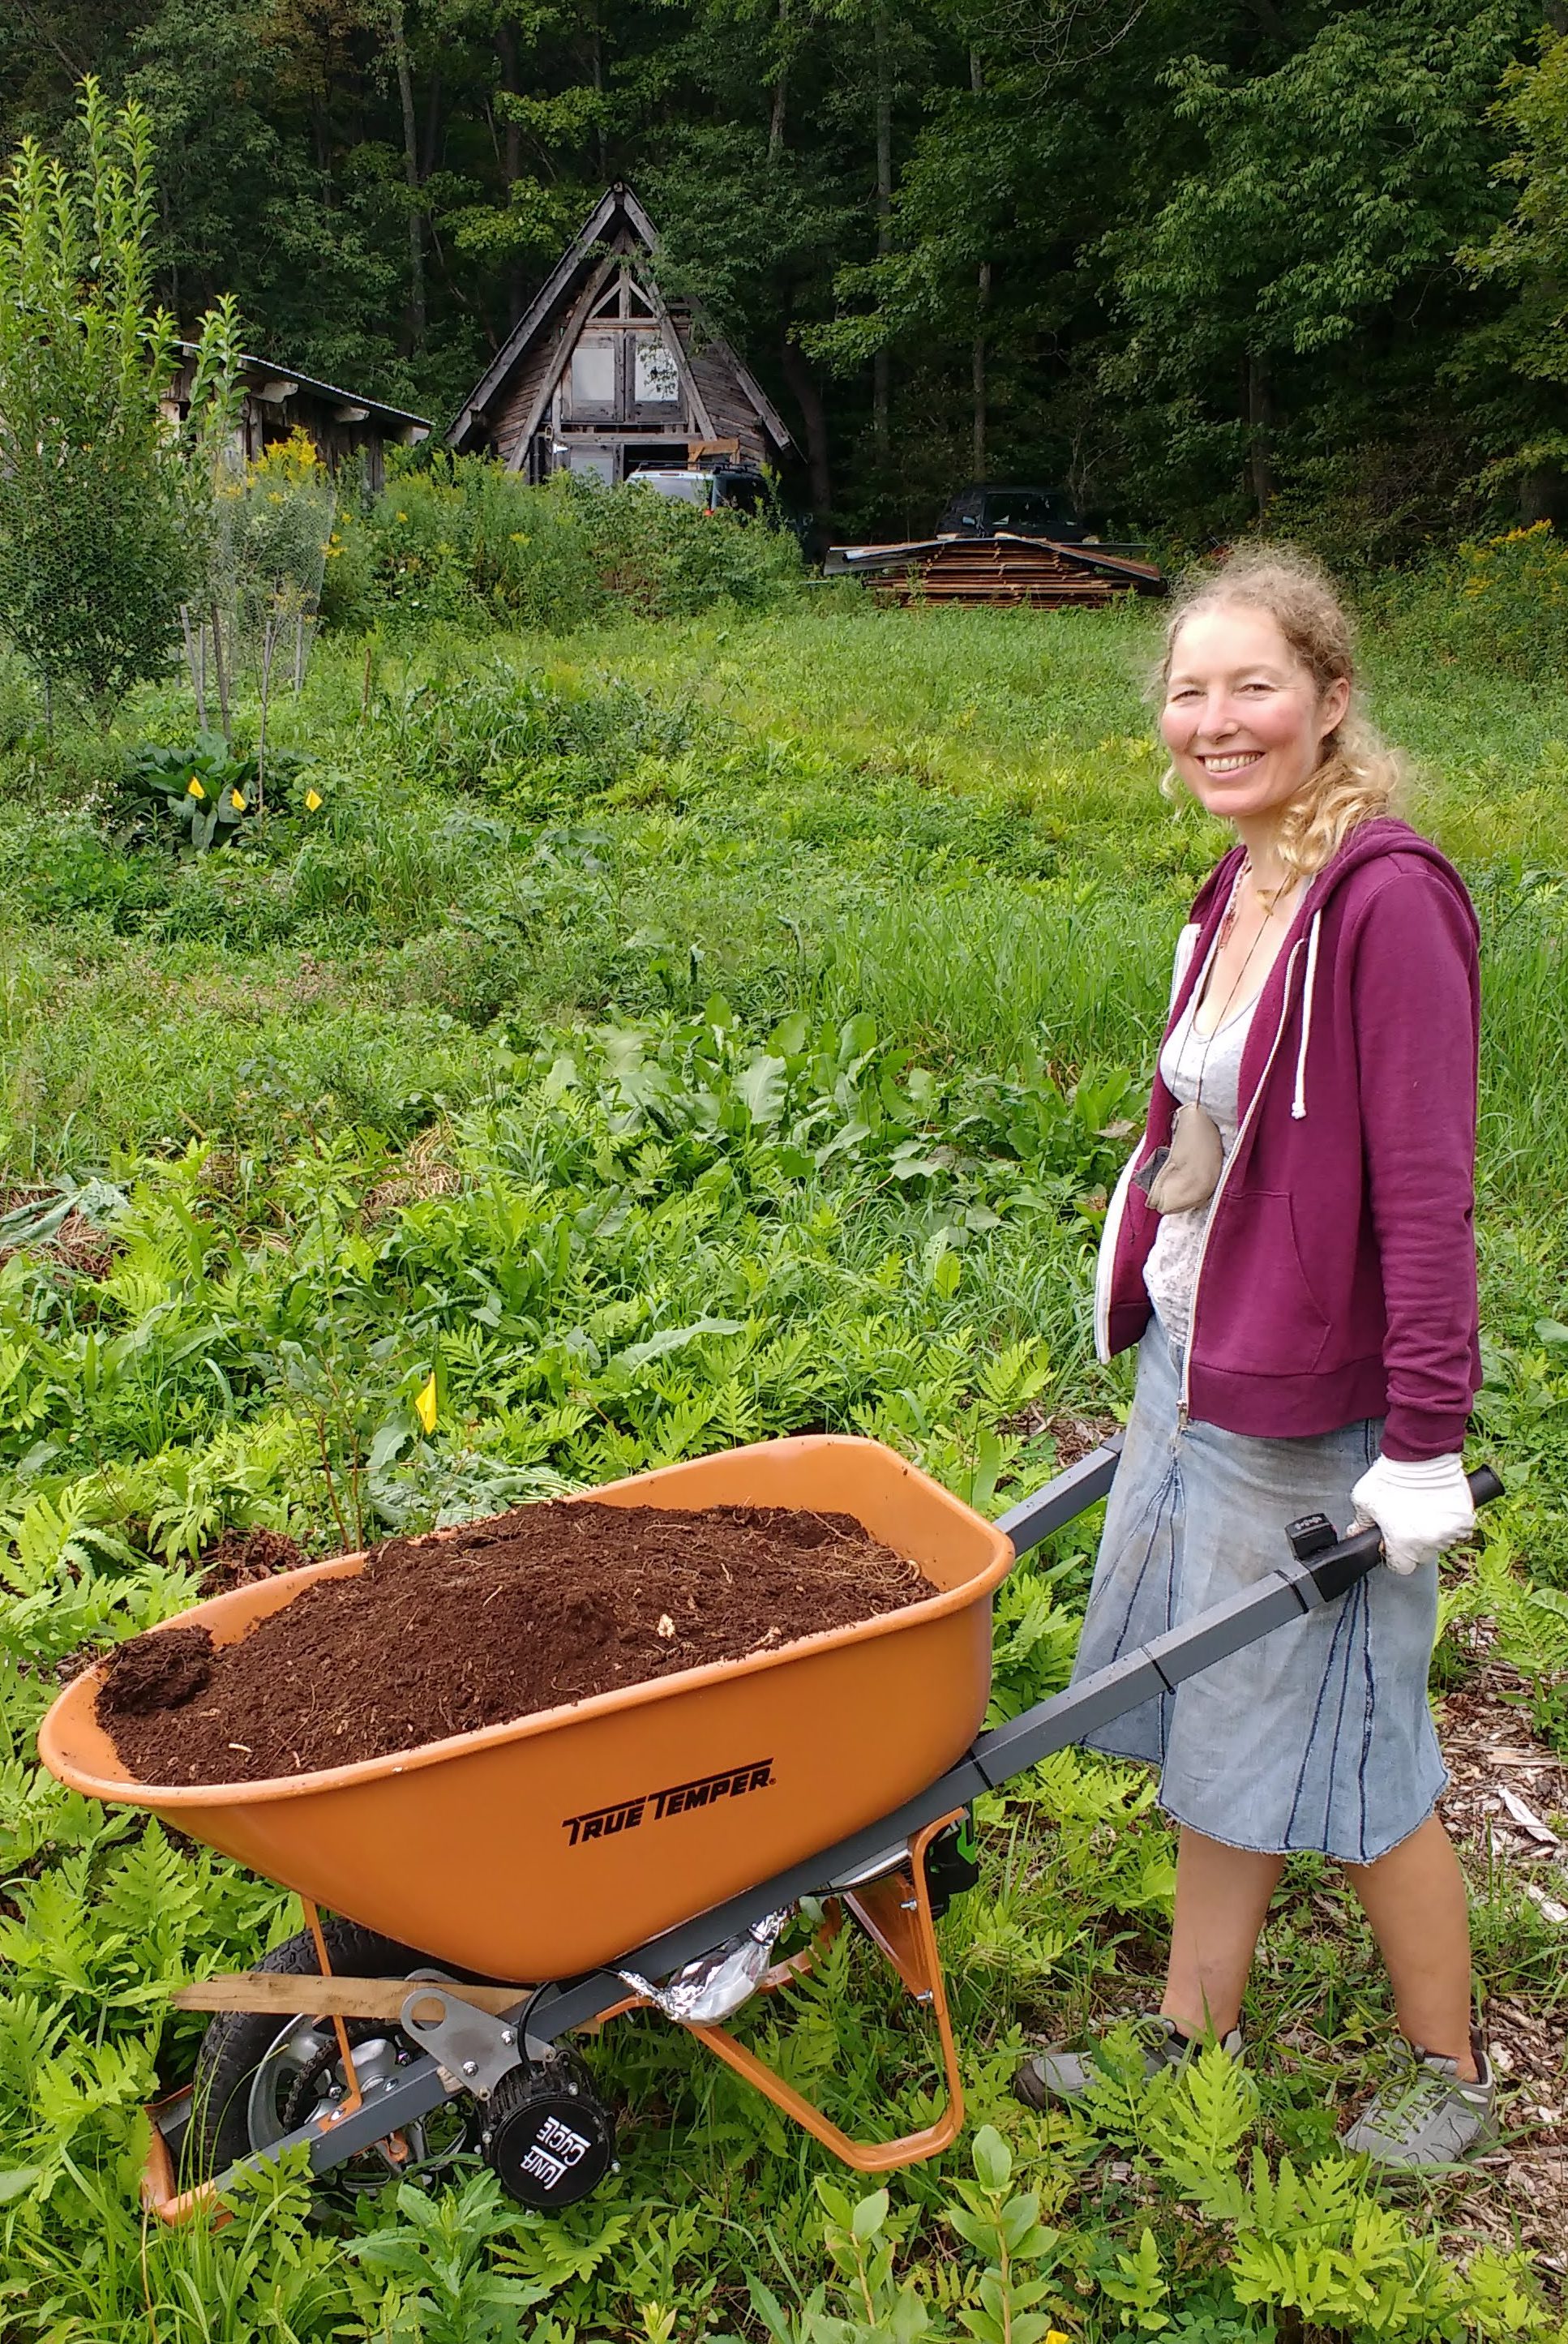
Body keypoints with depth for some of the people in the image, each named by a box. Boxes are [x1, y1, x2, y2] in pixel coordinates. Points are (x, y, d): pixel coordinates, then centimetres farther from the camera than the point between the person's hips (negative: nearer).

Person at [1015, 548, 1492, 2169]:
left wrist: (1425, 1441, -19)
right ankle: (1192, 2046, 38)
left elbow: (1426, 1188, -21)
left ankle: (1448, 2072, 36)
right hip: (1194, 1368, 8)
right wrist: (1154, 1330, 15)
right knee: (1217, 1729, 19)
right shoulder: (1238, 892, 6)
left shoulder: (1387, 900, -19)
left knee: (1337, 1746, 10)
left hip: (1310, 1408, -8)